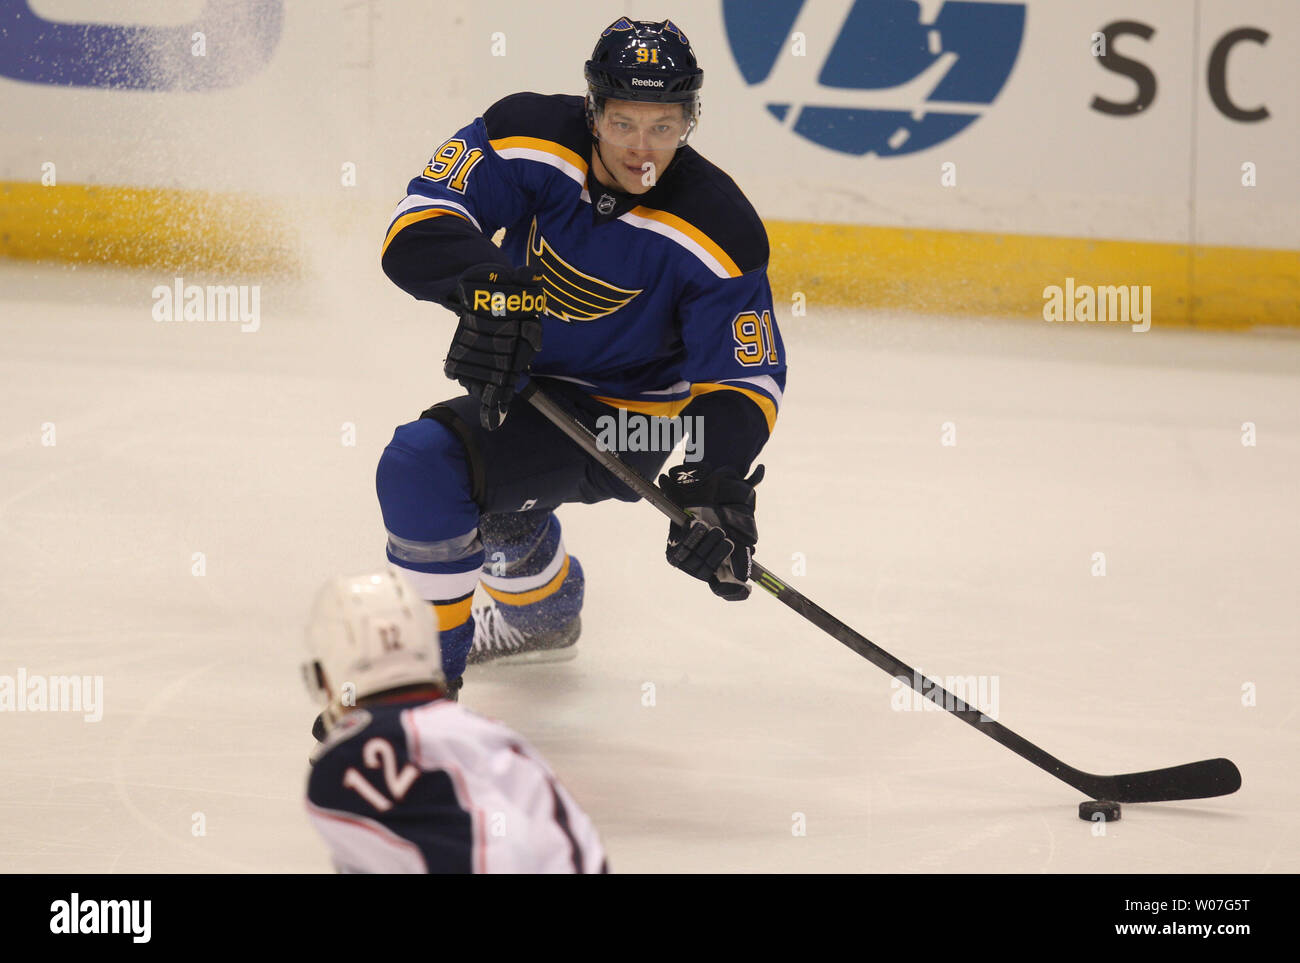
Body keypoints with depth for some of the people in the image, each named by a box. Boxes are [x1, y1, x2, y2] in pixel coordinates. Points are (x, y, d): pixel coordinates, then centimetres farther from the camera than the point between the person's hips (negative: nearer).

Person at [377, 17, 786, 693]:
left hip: (619, 421, -6)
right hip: (517, 381, 6)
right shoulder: (529, 137, -19)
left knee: (425, 467, -25)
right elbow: (419, 222, -25)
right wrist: (484, 279, -46)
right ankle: (543, 612, 67)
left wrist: (721, 485, -35)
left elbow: (746, 377, -19)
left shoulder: (716, 235, -25)